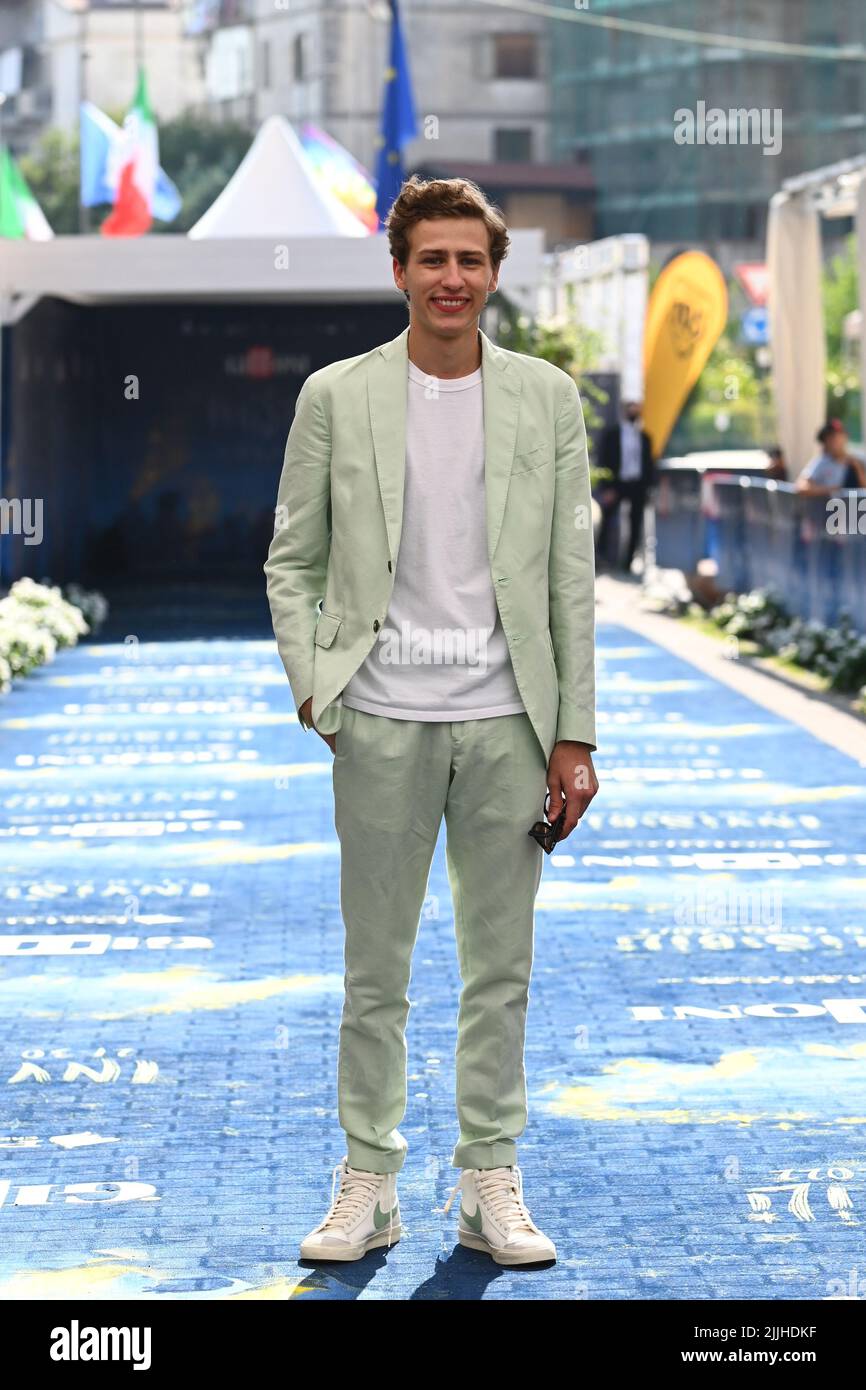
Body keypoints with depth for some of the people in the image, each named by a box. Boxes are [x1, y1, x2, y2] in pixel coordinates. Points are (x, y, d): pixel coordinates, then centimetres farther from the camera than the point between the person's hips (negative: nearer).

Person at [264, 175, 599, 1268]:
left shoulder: (547, 398, 5)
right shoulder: (336, 397, 2)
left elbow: (571, 575, 4)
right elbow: (292, 561, 7)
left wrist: (573, 735, 0)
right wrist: (309, 684, -6)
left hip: (507, 722, 1)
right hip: (384, 722, -1)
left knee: (500, 969, 6)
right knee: (375, 971, 4)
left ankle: (490, 1185, 16)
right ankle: (367, 1186, 13)